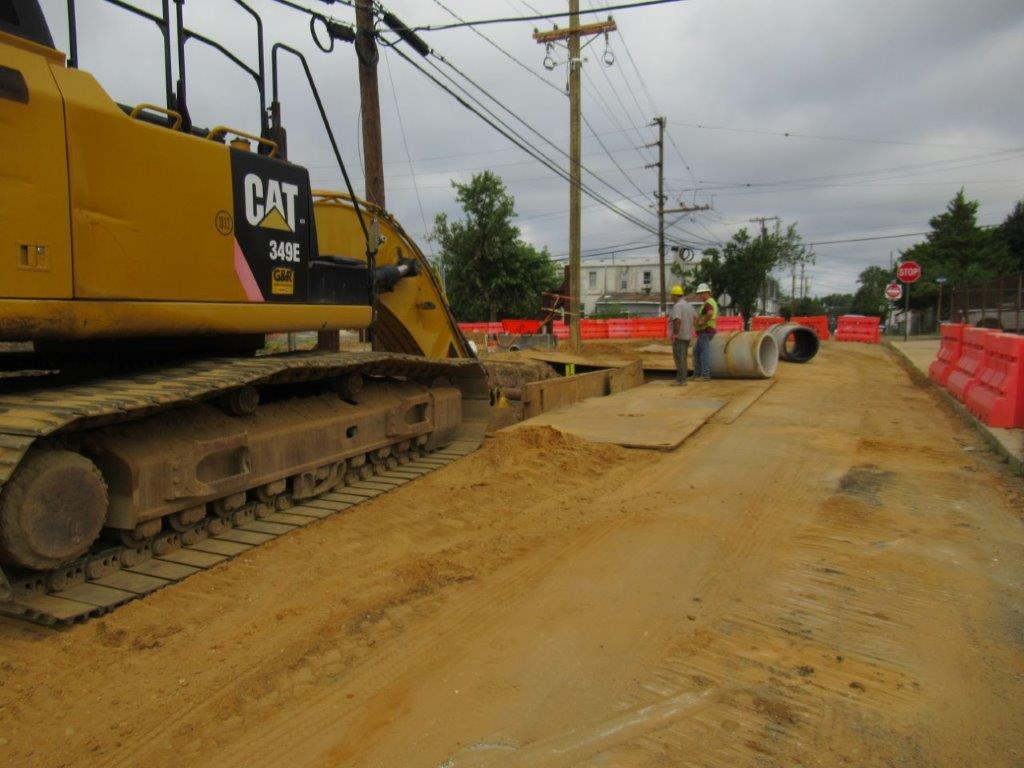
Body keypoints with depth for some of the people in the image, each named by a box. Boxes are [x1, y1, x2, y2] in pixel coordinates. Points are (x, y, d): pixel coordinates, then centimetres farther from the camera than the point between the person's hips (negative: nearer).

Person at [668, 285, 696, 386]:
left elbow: (678, 321, -31)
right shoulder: (688, 305, 11)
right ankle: (682, 379, 16)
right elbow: (695, 317, 26)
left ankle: (680, 380, -5)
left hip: (678, 336, -9)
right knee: (683, 358, 13)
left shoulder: (677, 306, -17)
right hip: (687, 336, 9)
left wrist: (674, 334, -25)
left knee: (679, 359, -5)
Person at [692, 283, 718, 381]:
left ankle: (705, 375, -4)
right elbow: (715, 317, 32)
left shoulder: (708, 303, -15)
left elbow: (710, 313, -36)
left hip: (705, 331, -10)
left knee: (705, 353, -7)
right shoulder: (712, 302, 19)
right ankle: (697, 374, 15)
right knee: (696, 352, 13)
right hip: (707, 331, 10)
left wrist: (702, 322, -23)